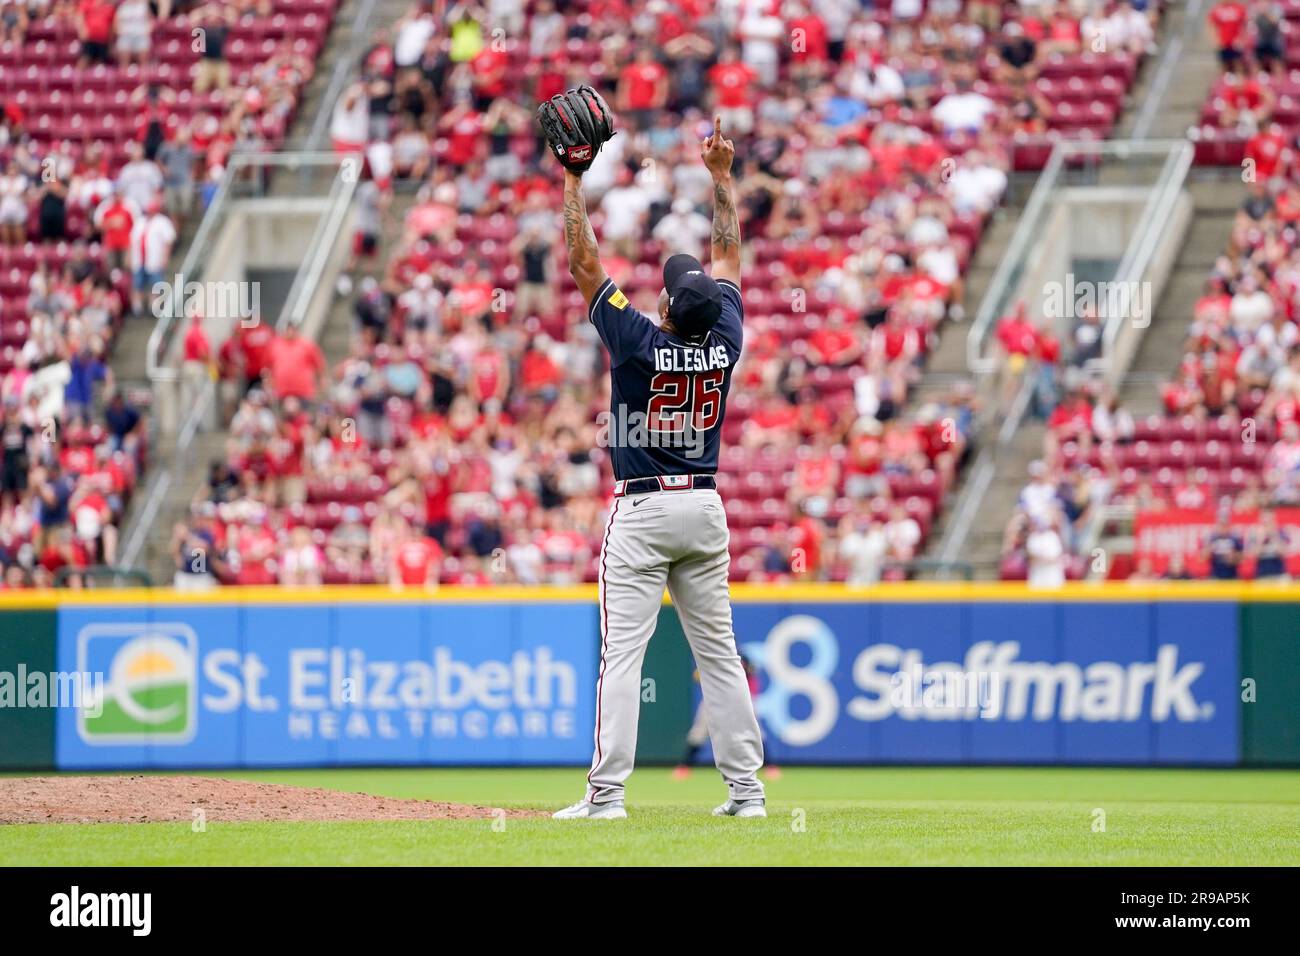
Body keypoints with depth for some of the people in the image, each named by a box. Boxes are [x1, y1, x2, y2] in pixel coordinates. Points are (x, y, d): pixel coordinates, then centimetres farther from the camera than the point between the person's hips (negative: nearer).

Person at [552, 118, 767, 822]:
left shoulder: (639, 344, -14)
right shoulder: (723, 344, -3)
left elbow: (584, 263, -10)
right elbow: (727, 254, 10)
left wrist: (573, 182, -5)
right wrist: (721, 174, 17)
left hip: (642, 512, -5)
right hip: (705, 509, 5)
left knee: (622, 652, -7)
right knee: (718, 652, 7)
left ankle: (607, 792, -12)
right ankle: (746, 789, 6)